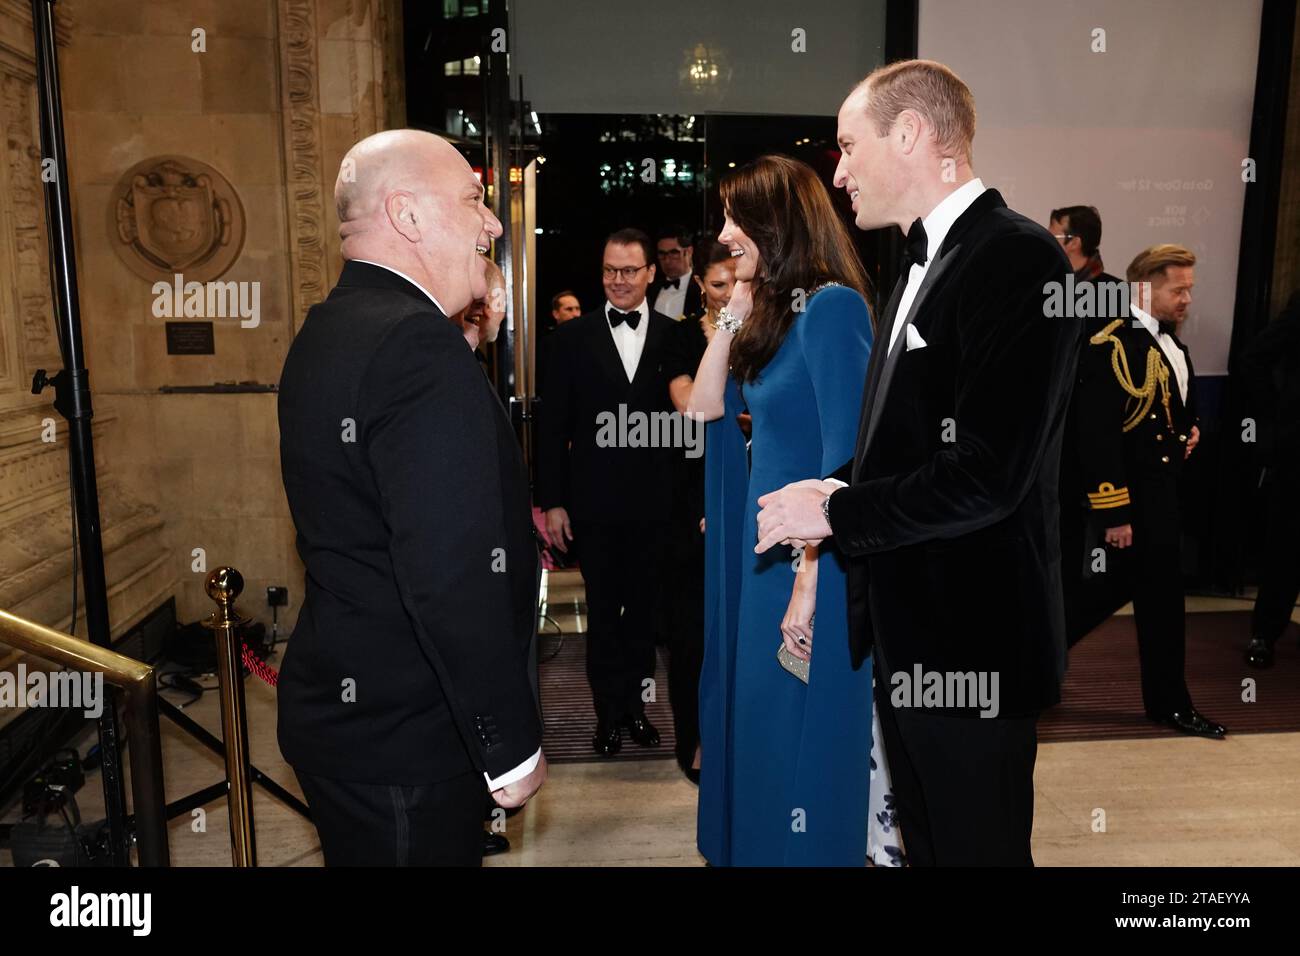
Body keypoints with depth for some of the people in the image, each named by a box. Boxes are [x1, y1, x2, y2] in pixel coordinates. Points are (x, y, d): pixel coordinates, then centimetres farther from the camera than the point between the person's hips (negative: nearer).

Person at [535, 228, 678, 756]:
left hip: (654, 501, 1)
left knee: (644, 609, 14)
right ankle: (609, 712, 26)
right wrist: (552, 502, -3)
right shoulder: (573, 336, 1)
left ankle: (636, 703, 31)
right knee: (603, 612, 11)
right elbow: (551, 424, 0)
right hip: (594, 500, 0)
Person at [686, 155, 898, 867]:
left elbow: (844, 456, -21)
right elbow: (704, 410, 11)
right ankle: (757, 845, 39)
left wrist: (810, 580, -23)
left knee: (800, 744, 5)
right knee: (753, 724, 20)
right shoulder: (776, 308, 10)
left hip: (811, 564, -9)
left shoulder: (831, 306, -16)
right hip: (765, 549, 9)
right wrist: (734, 311, 6)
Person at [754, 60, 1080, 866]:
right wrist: (807, 495, 2)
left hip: (972, 638, -9)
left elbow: (985, 475, -26)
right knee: (926, 842, 24)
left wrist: (835, 511, -15)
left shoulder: (1018, 258, -17)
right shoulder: (924, 264, 13)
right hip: (910, 630, 9)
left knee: (978, 846, 10)